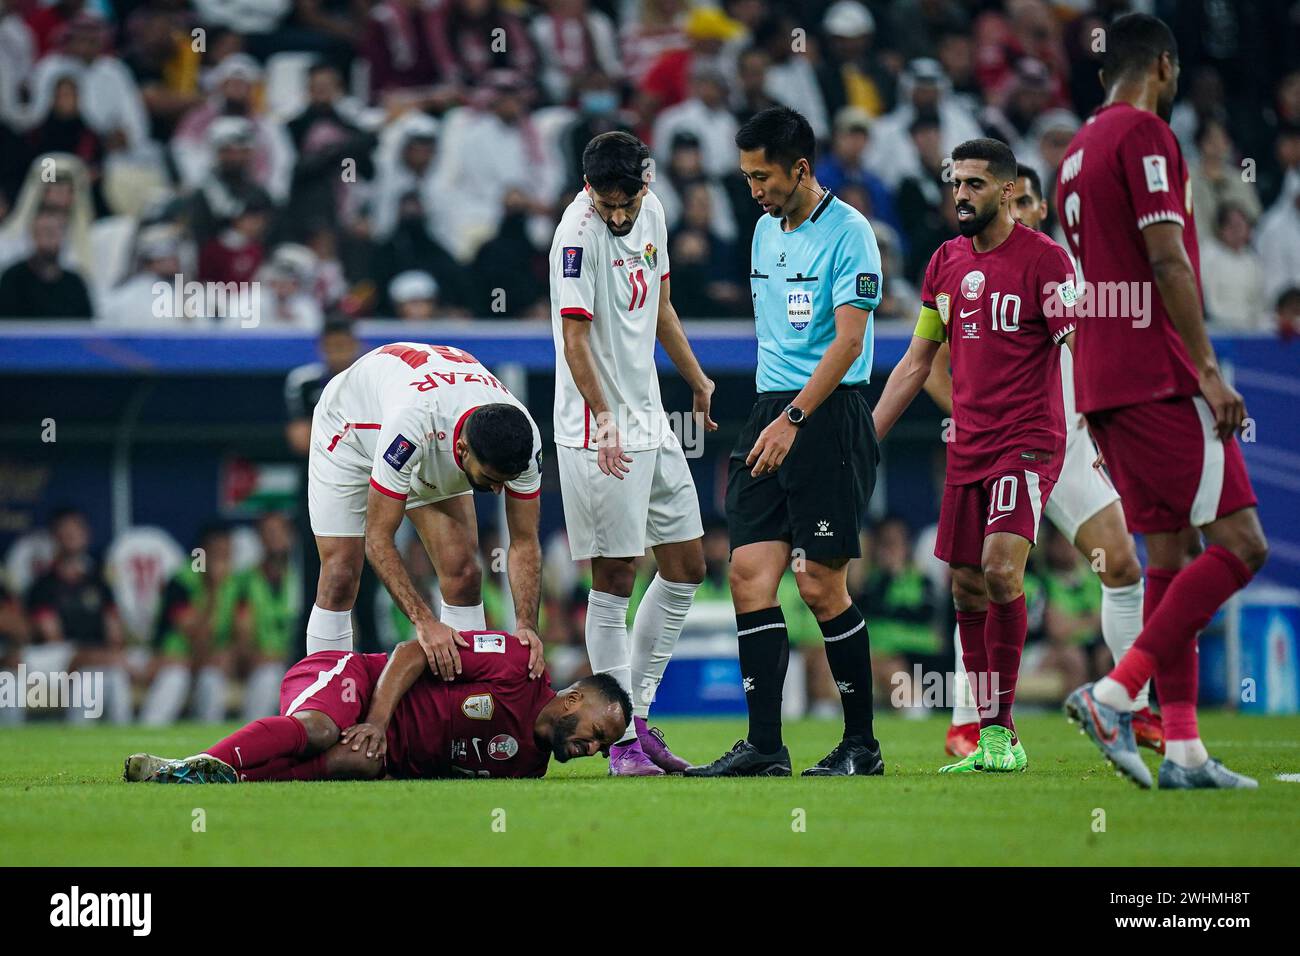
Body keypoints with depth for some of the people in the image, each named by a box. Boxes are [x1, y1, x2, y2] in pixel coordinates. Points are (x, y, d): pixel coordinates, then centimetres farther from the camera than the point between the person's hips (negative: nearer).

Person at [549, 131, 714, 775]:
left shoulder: (652, 214, 7)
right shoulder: (579, 233, -16)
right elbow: (574, 339, -19)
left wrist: (698, 381, 29)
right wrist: (605, 420, -29)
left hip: (650, 421, 8)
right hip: (598, 431, -8)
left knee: (686, 569, 10)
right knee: (615, 579, -6)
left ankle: (637, 715, 17)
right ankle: (623, 741, -2)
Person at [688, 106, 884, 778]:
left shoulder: (847, 232, -9)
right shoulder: (767, 230, 16)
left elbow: (848, 339, -16)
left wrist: (793, 418, -22)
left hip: (828, 417, -7)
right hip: (770, 415, 8)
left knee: (820, 584, -7)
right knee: (750, 571, -3)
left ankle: (862, 745, 5)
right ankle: (764, 747, -2)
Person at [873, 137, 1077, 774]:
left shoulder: (1044, 258, -7)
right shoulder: (947, 261, 12)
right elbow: (916, 363, 20)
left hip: (1027, 444, -7)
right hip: (966, 448, 7)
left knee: (1000, 569, -20)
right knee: (967, 589, 5)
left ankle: (1003, 729, -12)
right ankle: (988, 740, 11)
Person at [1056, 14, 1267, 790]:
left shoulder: (1078, 152, 19)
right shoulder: (1144, 132, -8)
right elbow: (1167, 260, -16)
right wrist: (1208, 368, -17)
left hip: (1105, 388, 9)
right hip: (1161, 378, -9)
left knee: (1171, 557, 9)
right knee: (1239, 545, -10)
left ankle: (1184, 749, 5)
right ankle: (1114, 694, -16)